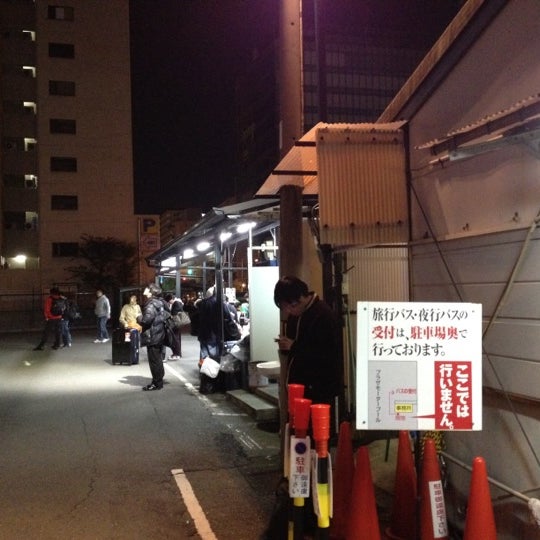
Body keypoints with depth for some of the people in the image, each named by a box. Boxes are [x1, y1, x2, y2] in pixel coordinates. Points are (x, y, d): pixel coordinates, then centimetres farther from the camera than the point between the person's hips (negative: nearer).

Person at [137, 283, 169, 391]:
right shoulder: (160, 302, 10)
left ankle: (157, 383, 5)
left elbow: (146, 319, -29)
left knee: (154, 360, -1)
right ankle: (158, 380, 27)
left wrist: (139, 318, -7)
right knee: (157, 359, 18)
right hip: (159, 335, 10)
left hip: (153, 337, -10)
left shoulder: (151, 305, -19)